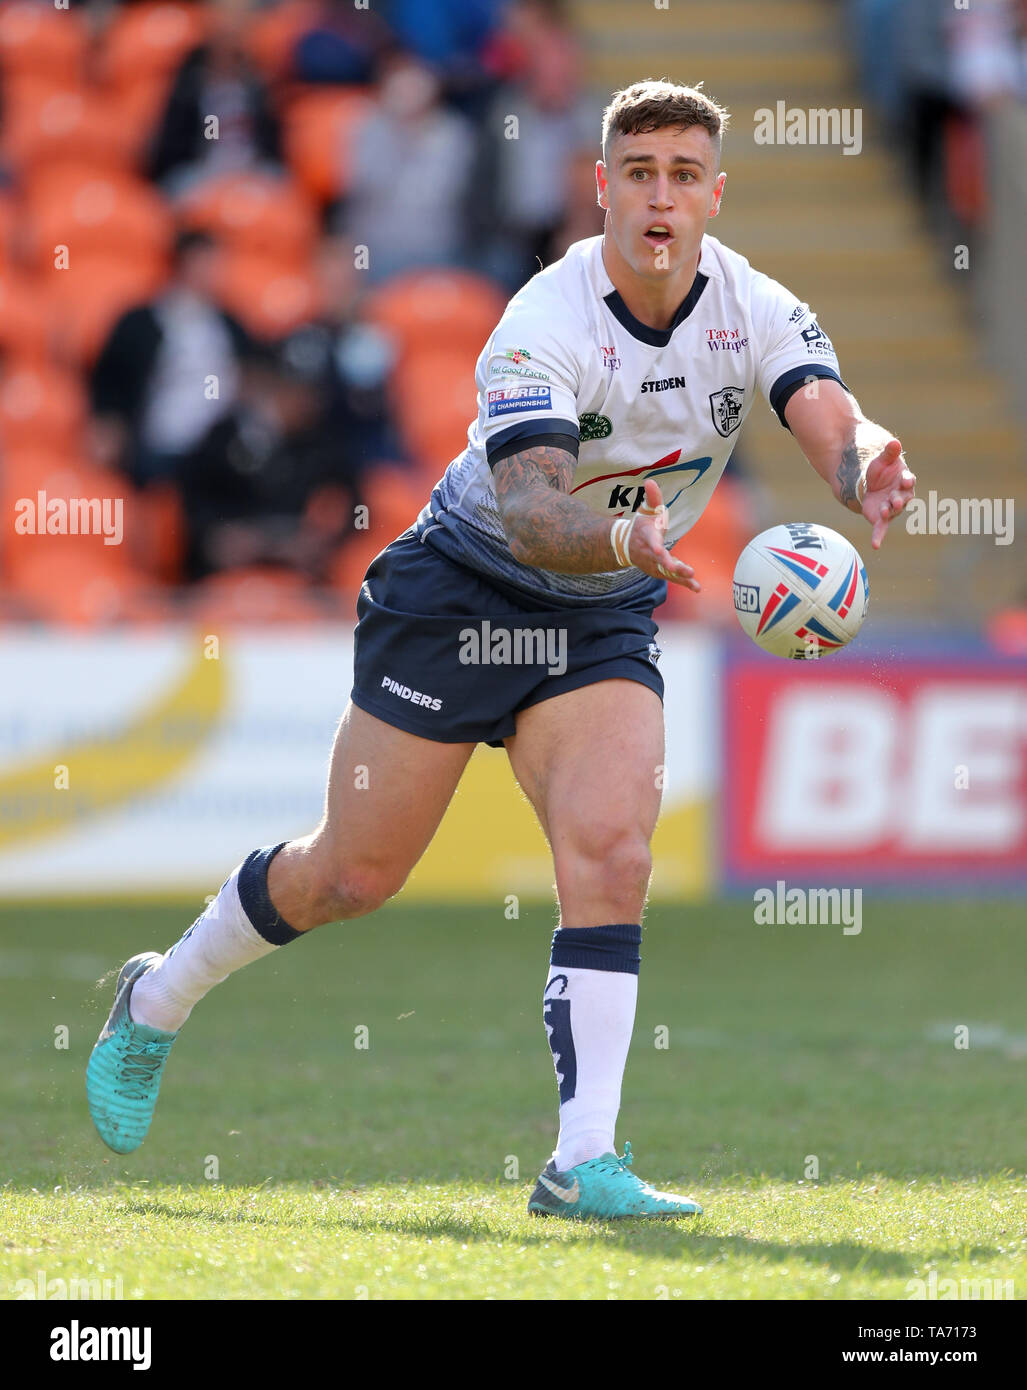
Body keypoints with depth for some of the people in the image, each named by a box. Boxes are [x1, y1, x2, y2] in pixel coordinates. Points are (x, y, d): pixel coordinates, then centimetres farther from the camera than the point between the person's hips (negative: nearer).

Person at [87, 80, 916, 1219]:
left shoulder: (754, 311, -12)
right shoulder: (542, 327, -26)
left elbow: (836, 424, -27)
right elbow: (528, 511, -37)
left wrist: (868, 471, -51)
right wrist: (623, 536, -58)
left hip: (602, 620, 3)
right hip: (461, 593, -3)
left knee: (611, 852, -19)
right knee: (355, 876, 3)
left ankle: (583, 1162, -20)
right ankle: (156, 1002, 29)